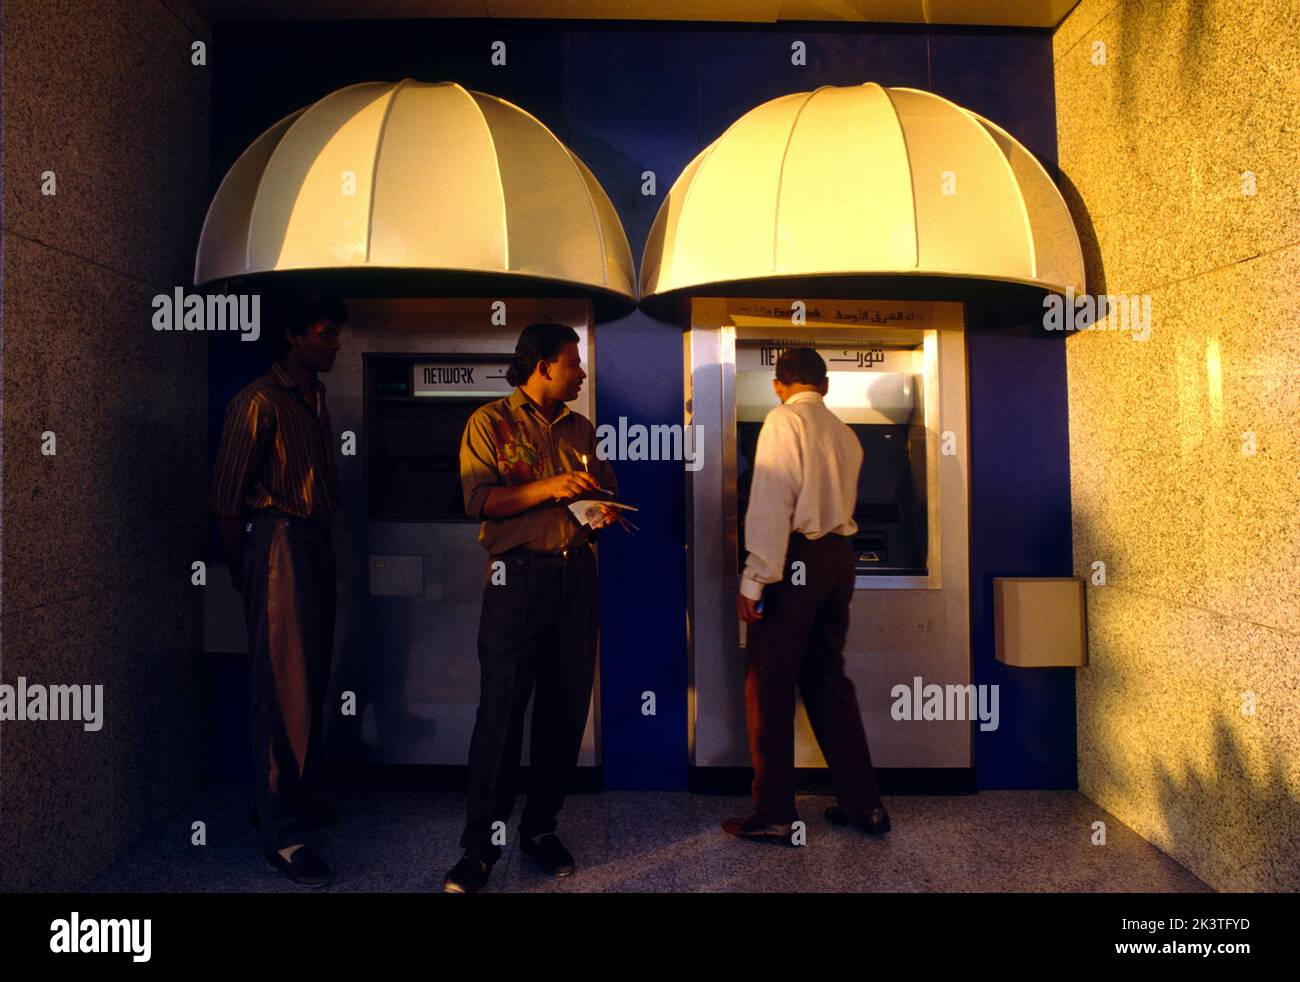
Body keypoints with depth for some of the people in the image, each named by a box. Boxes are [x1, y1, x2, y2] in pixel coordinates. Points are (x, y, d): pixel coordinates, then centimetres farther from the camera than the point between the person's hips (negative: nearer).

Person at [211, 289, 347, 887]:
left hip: (315, 542, 8)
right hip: (278, 541, -8)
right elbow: (227, 495, -9)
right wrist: (243, 569, -1)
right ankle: (280, 833, 4)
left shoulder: (315, 401, 15)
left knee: (311, 679, 14)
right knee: (284, 686, -5)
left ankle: (294, 795, 30)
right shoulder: (259, 402, -10)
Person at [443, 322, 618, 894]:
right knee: (501, 711, -3)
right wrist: (549, 488, -18)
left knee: (567, 707, 8)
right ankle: (481, 845, 10)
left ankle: (541, 828, 23)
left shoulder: (581, 428, 16)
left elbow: (606, 488, 24)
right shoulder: (490, 422, 1)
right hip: (518, 575, -5)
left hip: (577, 573, 5)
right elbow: (478, 499, -10)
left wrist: (603, 510, 1)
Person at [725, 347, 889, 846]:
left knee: (769, 686, 1)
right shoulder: (844, 434, 15)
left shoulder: (783, 420, -7)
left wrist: (754, 579, -17)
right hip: (839, 556, 8)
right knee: (828, 679, 16)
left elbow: (772, 503, -16)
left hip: (796, 557, -7)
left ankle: (774, 814, 9)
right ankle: (864, 803, 22)